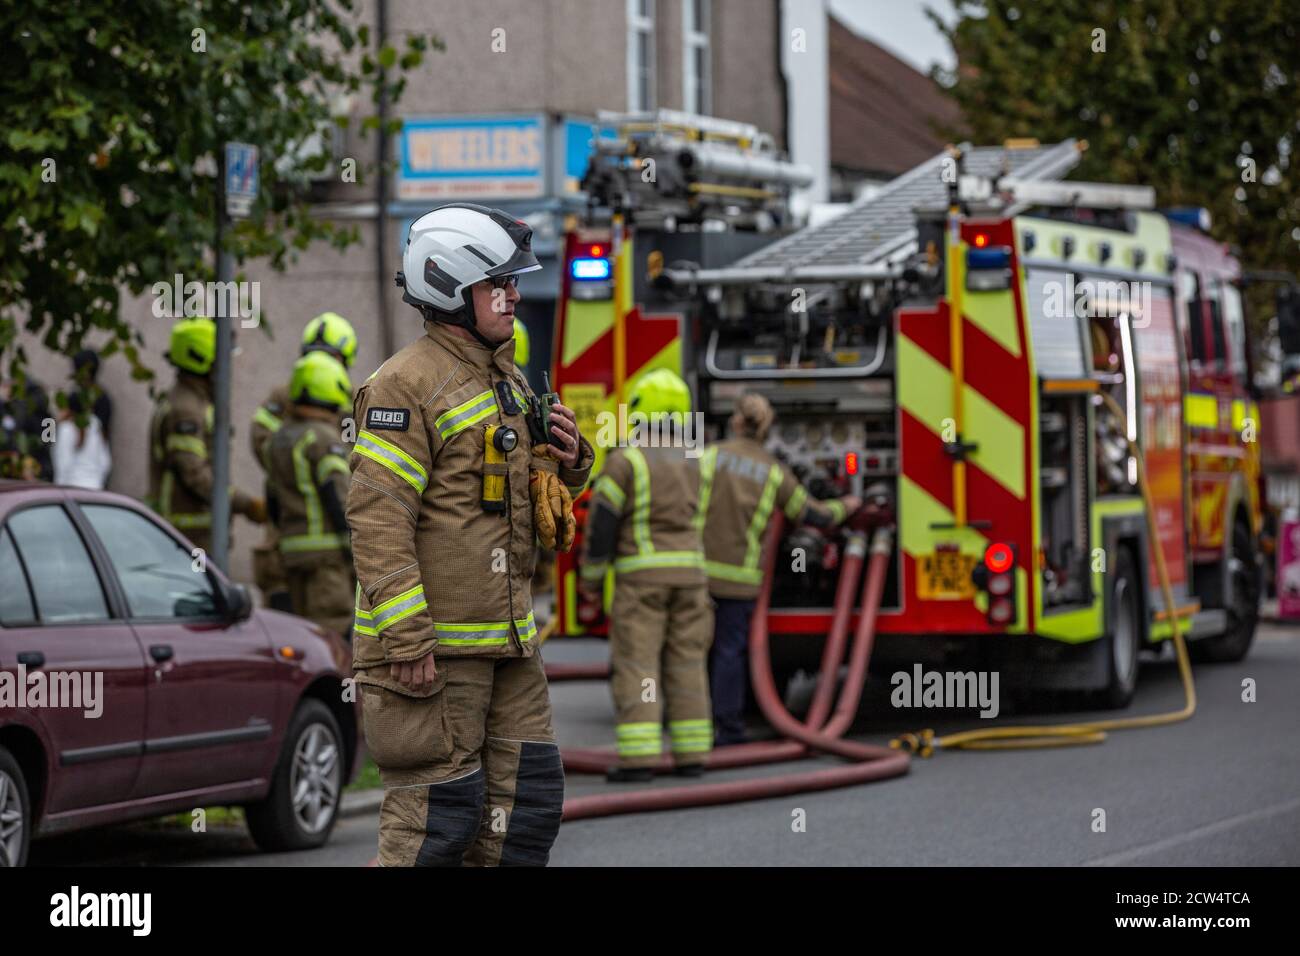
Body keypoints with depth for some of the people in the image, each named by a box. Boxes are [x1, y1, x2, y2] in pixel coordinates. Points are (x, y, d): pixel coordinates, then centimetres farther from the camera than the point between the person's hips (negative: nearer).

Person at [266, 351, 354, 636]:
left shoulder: (280, 439, 15)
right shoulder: (324, 438, -11)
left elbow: (274, 501, 20)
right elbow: (339, 498, -18)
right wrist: (358, 547, -17)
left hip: (293, 548, 9)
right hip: (326, 547, -9)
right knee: (334, 625, -11)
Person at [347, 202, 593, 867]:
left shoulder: (506, 381, 17)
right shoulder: (406, 384, -12)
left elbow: (530, 504, 27)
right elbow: (377, 518, -19)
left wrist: (566, 463, 4)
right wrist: (405, 640, -23)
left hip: (507, 638, 9)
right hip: (435, 644, -9)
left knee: (527, 800, 10)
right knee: (437, 813, -6)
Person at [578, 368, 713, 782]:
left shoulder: (625, 460, -9)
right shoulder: (691, 462, 9)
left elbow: (602, 522, -9)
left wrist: (591, 577, -1)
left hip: (641, 575, -5)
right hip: (690, 572, 5)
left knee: (636, 666, -4)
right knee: (685, 664, 9)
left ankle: (639, 757, -11)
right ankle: (691, 754, 8)